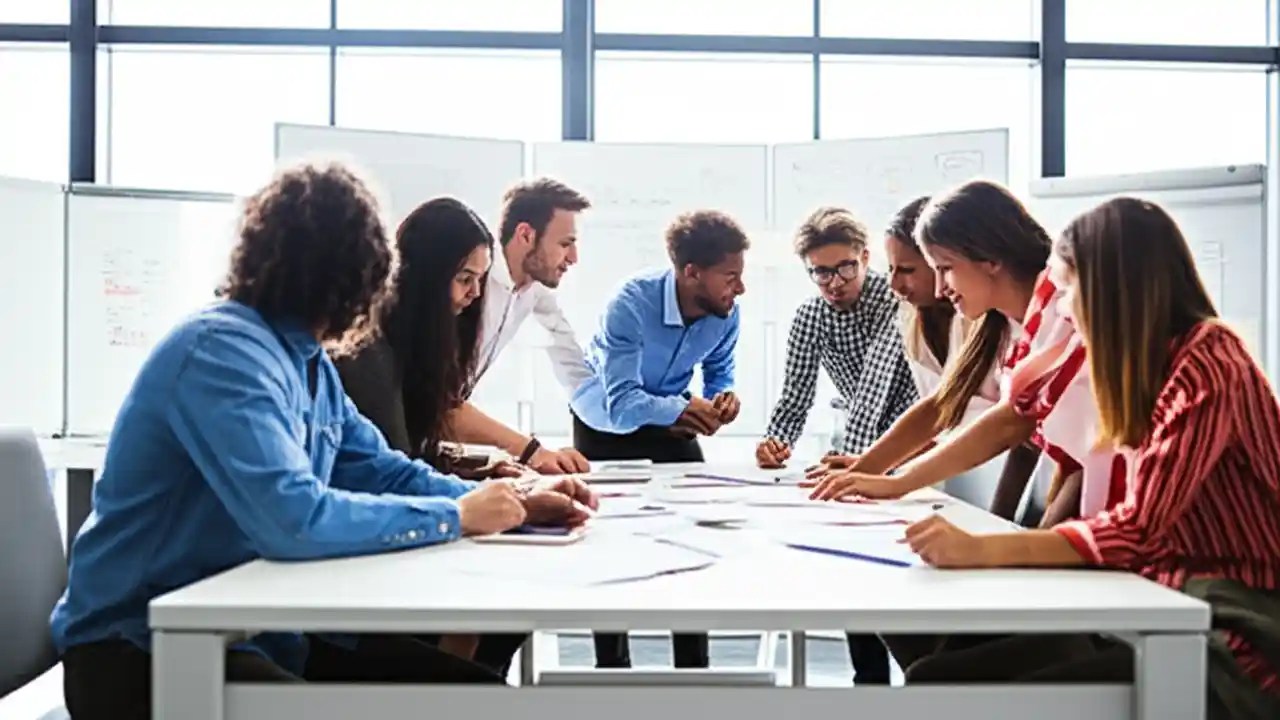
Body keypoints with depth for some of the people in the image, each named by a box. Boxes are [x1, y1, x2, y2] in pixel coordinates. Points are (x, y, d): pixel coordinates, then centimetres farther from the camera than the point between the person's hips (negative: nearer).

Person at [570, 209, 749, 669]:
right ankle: (613, 665, 17)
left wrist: (724, 397, -28)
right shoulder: (632, 302, -36)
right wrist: (683, 409, -57)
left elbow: (719, 373, -4)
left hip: (670, 422, 4)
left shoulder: (726, 313, -21)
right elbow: (621, 402, -40)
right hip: (607, 426, -4)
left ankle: (694, 664, 13)